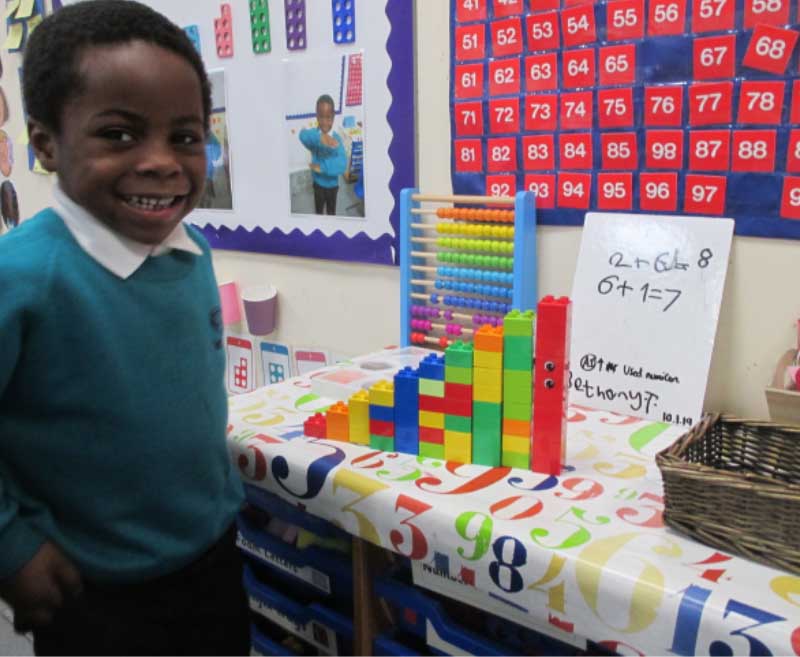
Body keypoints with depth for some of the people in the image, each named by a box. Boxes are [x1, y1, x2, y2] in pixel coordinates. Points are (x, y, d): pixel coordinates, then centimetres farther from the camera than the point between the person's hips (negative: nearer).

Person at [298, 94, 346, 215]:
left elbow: (342, 165, -28)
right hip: (318, 183, 0)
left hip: (332, 184, 0)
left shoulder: (337, 138, -17)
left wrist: (323, 167, -33)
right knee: (318, 210, 21)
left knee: (331, 211, 21)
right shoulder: (314, 133, -17)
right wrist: (319, 139, -61)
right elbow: (303, 135, -44)